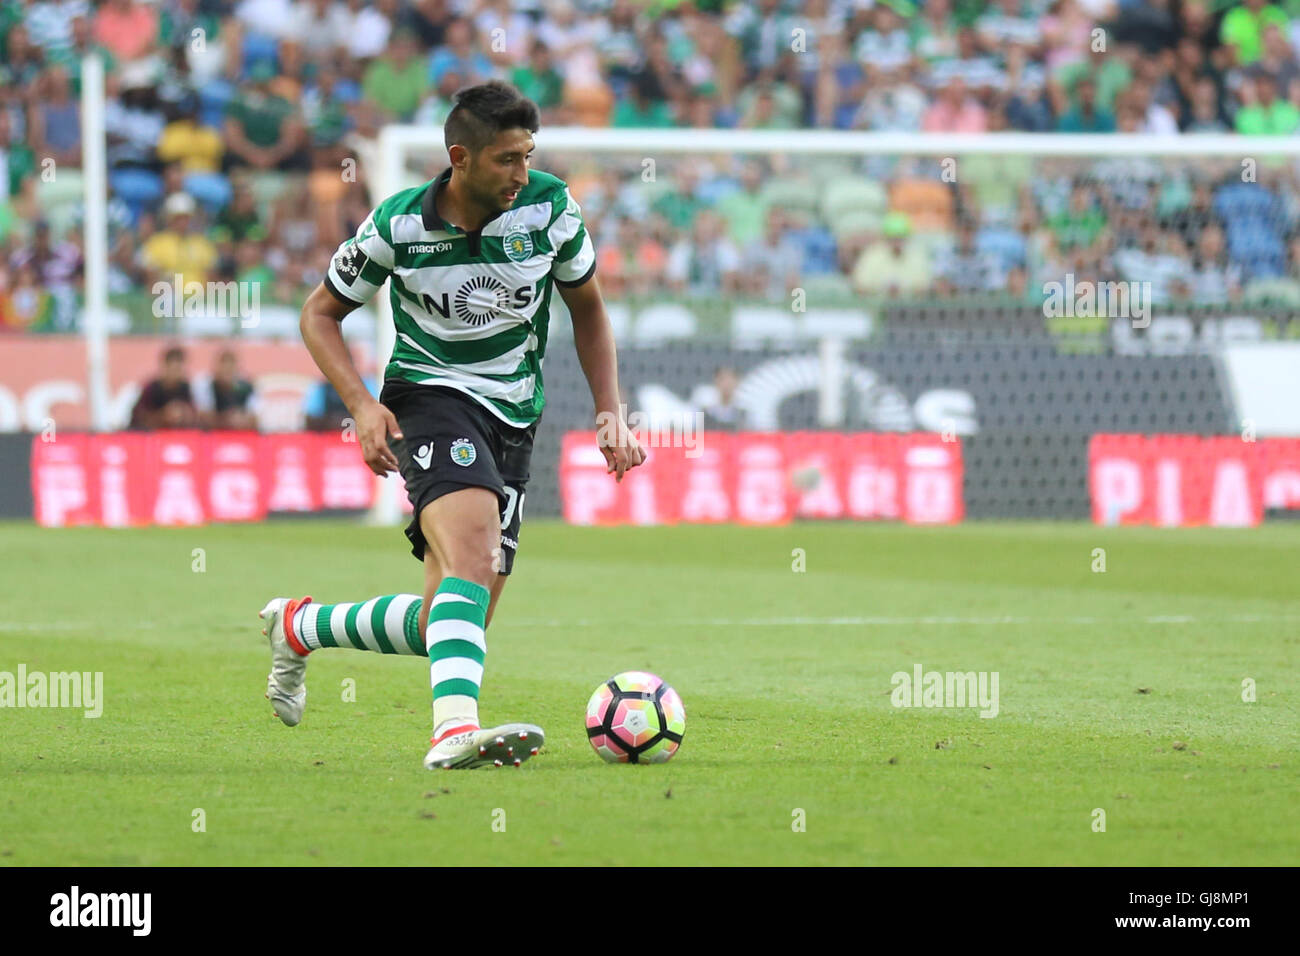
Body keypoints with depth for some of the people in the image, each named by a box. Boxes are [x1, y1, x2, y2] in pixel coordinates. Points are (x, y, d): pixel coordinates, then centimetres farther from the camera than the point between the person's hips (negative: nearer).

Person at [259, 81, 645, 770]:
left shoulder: (550, 208, -5)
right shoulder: (398, 225, -11)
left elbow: (586, 306, 12)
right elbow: (320, 312, 2)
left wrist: (609, 411, 2)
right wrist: (362, 405, -14)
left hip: (513, 417, 4)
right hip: (429, 396, -4)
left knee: (443, 624, 1)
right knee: (474, 555, -33)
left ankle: (300, 627, 25)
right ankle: (454, 730, -46)